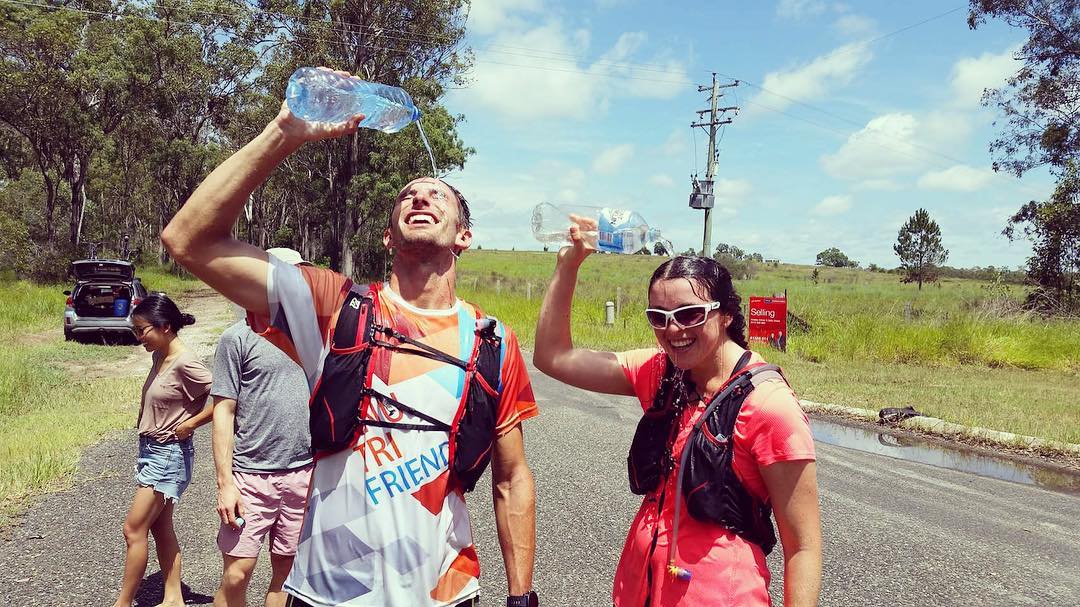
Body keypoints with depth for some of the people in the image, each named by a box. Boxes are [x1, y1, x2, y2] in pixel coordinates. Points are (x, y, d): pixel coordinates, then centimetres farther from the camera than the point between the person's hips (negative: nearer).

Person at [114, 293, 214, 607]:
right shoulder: (159, 357, 6)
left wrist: (190, 424, -17)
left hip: (169, 454, -9)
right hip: (151, 451, 9)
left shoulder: (185, 363, -20)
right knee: (160, 528, 13)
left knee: (134, 529, -2)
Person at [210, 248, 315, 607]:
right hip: (250, 476, -3)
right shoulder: (238, 339, -2)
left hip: (305, 474, 4)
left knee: (286, 571, 11)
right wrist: (225, 482, -9)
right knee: (236, 574, -2)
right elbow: (224, 412, -4)